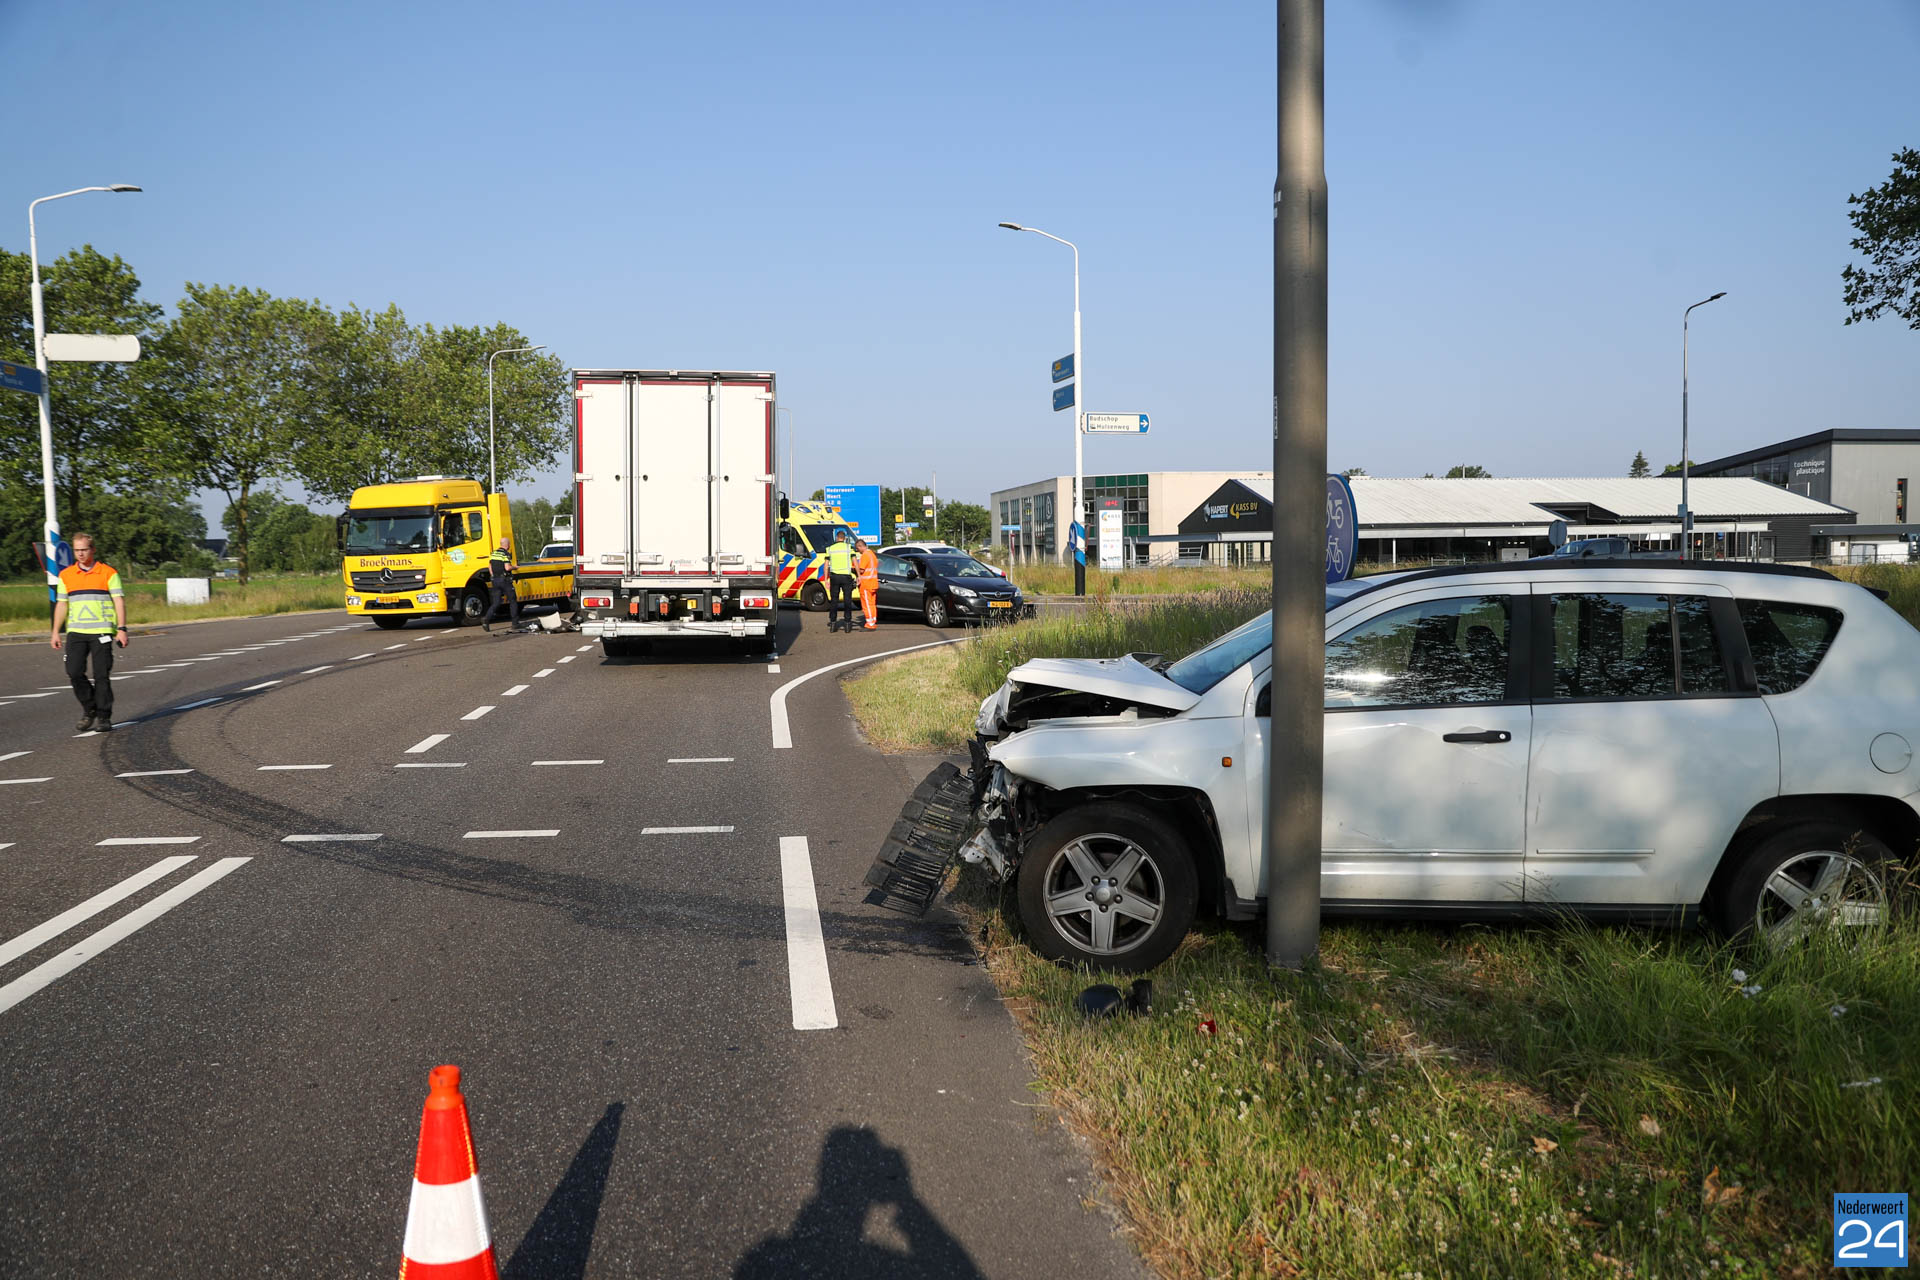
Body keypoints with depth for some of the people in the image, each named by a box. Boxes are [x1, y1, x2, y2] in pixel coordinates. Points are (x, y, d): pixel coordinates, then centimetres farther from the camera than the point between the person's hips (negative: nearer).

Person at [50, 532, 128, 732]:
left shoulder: (108, 573, 2)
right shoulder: (66, 575, 10)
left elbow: (119, 601, -1)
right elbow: (61, 604, 13)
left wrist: (121, 629, -10)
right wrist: (56, 632, 8)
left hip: (102, 631, -3)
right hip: (75, 632, 3)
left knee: (101, 675, -4)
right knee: (74, 672, -6)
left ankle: (103, 716, 6)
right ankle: (89, 709, 14)